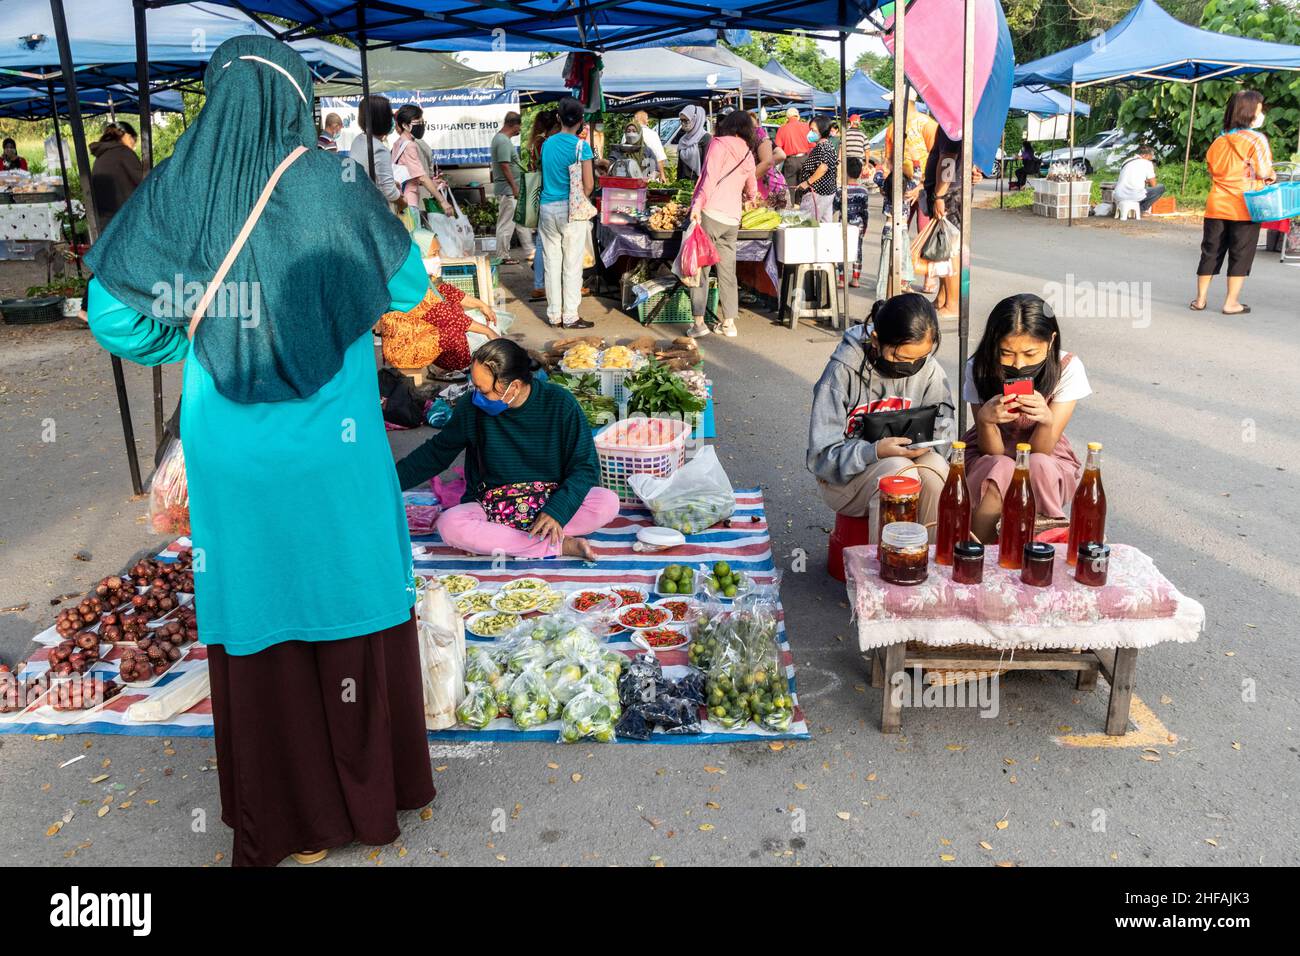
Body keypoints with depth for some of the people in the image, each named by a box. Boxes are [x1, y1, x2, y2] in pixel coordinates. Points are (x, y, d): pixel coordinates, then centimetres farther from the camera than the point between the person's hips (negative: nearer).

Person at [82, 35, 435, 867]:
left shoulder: (178, 188, -4)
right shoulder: (328, 184, -10)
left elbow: (113, 308, -4)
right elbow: (409, 285, 0)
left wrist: (188, 341, 11)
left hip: (231, 455, 3)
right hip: (333, 449, -2)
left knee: (255, 605, 14)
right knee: (351, 594, 14)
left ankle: (275, 810, 30)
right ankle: (368, 789, 29)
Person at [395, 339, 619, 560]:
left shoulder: (559, 403, -13)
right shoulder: (471, 408, -7)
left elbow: (586, 467, -10)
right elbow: (436, 453, 10)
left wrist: (556, 510, -24)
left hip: (554, 500, -1)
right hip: (496, 507, 2)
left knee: (609, 502, -29)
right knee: (448, 525, -30)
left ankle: (492, 540, -23)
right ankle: (560, 546, -25)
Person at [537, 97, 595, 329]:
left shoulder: (547, 143, 8)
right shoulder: (581, 146, -8)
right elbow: (588, 185, -8)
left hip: (547, 208, 5)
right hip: (571, 209, -5)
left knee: (552, 262, 9)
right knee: (572, 264, 1)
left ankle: (554, 315, 14)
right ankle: (570, 316, 4)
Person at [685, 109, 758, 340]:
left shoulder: (719, 144, 1)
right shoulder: (748, 154, 18)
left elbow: (710, 177, -14)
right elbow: (751, 190, 34)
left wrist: (697, 204, -20)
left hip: (711, 213, -5)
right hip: (733, 219, 5)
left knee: (701, 267, -2)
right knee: (727, 272, 11)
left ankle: (698, 321, -6)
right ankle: (728, 323, 14)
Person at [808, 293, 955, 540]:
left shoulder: (929, 371, -5)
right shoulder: (843, 371, -17)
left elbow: (943, 433, 4)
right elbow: (821, 455, -16)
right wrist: (875, 451, -31)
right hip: (843, 479, -3)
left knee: (934, 466, -28)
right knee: (900, 471, -32)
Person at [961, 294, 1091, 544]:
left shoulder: (1068, 368, -18)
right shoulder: (980, 368, -18)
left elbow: (1040, 451, -18)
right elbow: (993, 451, -16)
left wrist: (1047, 420, -40)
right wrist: (985, 418, -38)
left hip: (1047, 460, 0)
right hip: (989, 459, 0)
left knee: (1039, 467, -34)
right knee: (1002, 469, -34)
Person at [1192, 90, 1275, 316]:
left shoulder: (1220, 140, 8)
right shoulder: (1256, 138, -9)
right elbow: (1262, 172, -14)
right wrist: (1272, 176, 6)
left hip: (1217, 206, 5)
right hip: (1244, 208, -5)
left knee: (1211, 252, 11)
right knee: (1240, 255, 3)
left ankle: (1200, 299, 15)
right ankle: (1231, 303, 5)